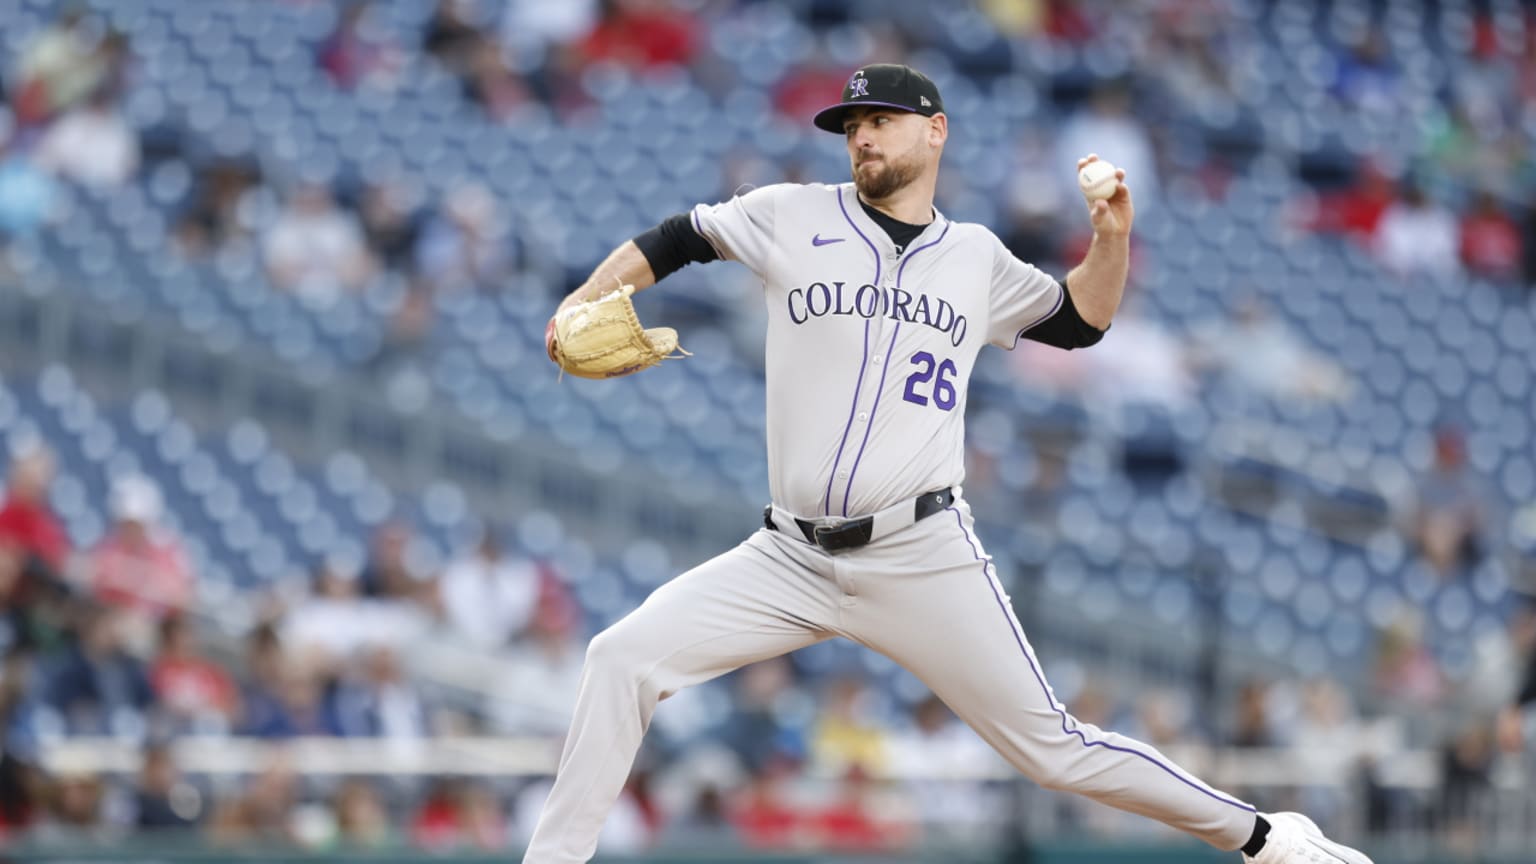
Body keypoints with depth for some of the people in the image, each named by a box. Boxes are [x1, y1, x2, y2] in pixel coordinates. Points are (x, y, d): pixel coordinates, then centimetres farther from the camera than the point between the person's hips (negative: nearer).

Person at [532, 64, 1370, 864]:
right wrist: (582, 304, -4)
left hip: (921, 555, -1)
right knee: (622, 659, -14)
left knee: (1050, 746, -5)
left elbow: (1077, 321, 24)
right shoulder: (795, 217, 7)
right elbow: (676, 240, 11)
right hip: (790, 559, 1)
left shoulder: (977, 258, 12)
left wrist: (1111, 239, 7)